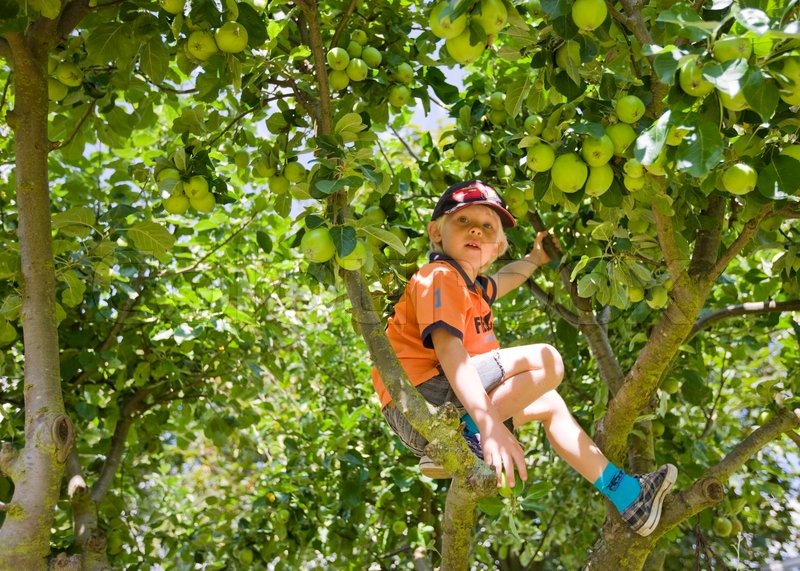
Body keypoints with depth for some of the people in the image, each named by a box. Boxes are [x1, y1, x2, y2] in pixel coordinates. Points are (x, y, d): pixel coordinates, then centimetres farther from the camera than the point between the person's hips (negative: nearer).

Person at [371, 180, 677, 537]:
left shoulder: (474, 286, 20)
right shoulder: (440, 278, -12)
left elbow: (506, 278, 48)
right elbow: (449, 351, -28)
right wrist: (489, 425, -38)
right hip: (420, 402, -11)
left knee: (549, 403, 22)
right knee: (545, 360, -17)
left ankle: (625, 494, 25)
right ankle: (460, 444, -22)